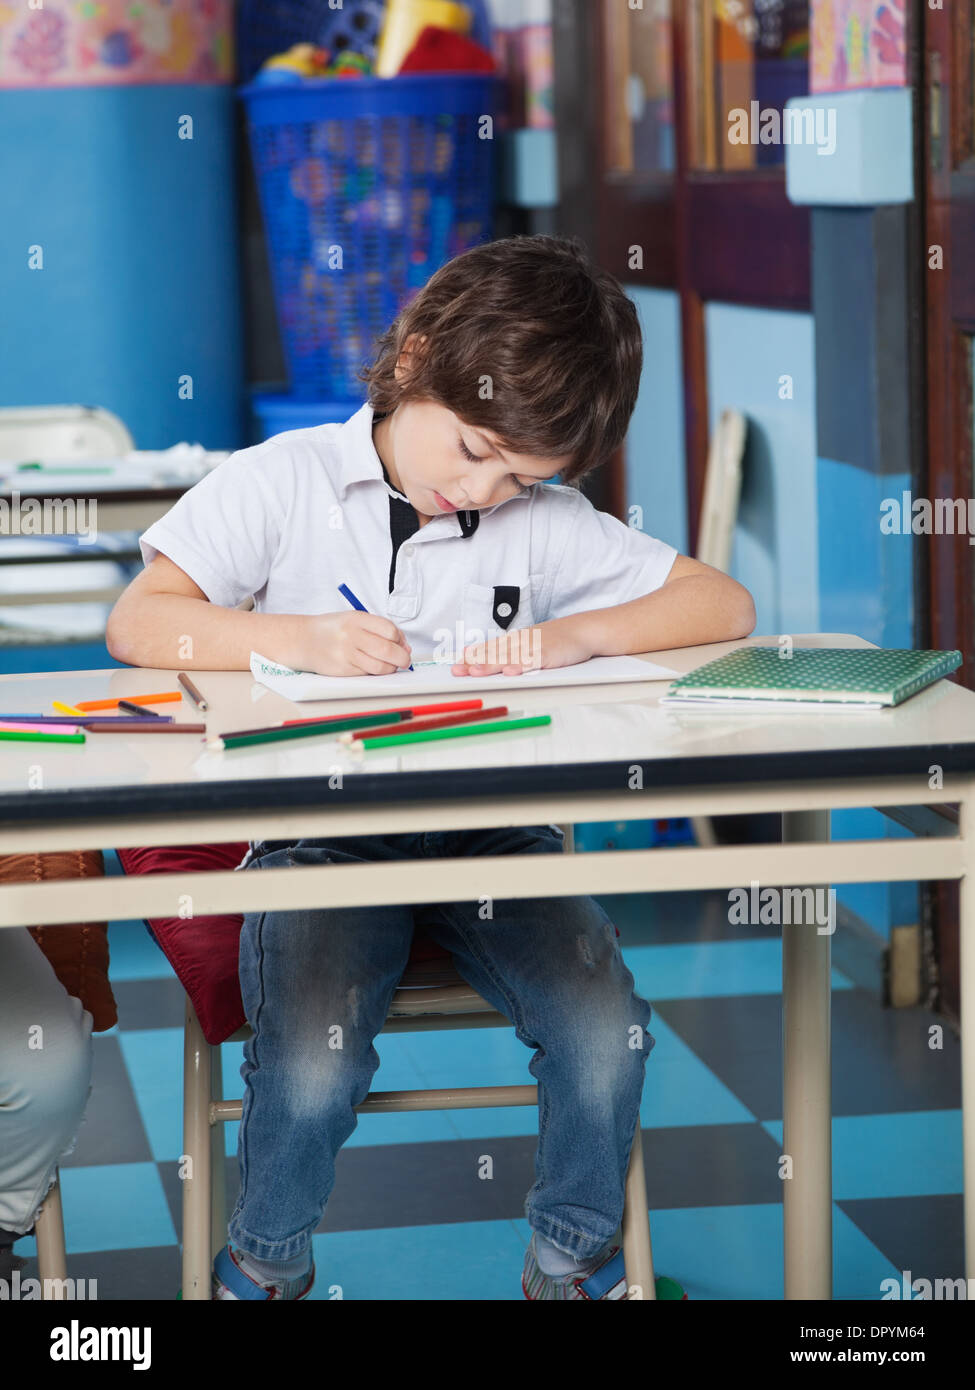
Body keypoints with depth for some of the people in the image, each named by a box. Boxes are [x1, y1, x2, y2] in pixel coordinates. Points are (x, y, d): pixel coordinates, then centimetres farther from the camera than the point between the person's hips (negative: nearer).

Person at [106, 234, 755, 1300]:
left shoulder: (544, 522, 8)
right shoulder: (285, 481, 2)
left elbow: (724, 605, 5)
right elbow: (138, 623, -5)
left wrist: (574, 635, -12)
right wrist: (298, 639, -21)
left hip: (490, 830, 2)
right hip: (321, 832, -2)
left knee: (606, 1032, -22)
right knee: (312, 1064, -28)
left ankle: (573, 1264, 7)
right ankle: (264, 1272, 5)